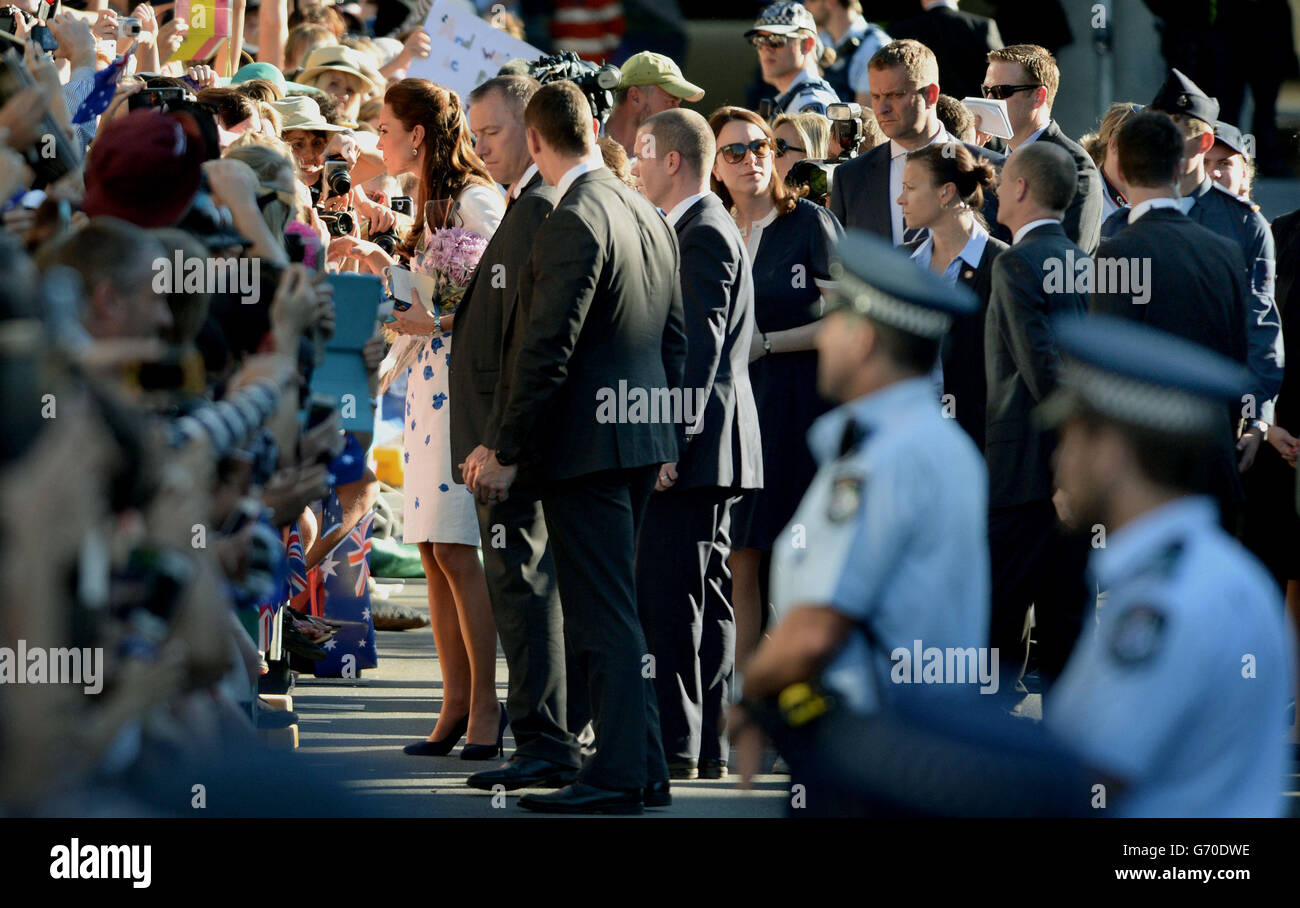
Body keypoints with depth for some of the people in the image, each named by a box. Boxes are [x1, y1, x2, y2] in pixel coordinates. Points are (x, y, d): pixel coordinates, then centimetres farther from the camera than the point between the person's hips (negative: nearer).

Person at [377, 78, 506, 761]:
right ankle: (457, 702, 7)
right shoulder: (433, 202, 19)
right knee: (432, 550, 5)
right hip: (426, 382, 9)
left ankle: (485, 704, -7)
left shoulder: (476, 202, -10)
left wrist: (437, 320, -19)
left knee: (455, 549, -11)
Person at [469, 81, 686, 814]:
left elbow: (547, 350, -19)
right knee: (610, 609, 15)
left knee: (604, 615, -6)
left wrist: (507, 453, -13)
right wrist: (664, 438, 24)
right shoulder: (649, 217, 11)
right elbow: (674, 338, 17)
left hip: (587, 443, -9)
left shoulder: (574, 222, -17)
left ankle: (622, 774, -5)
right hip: (643, 440, 9)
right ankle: (643, 769, 16)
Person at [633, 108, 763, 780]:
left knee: (667, 596, -10)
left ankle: (675, 744, -10)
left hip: (695, 443, -11)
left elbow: (698, 349, -19)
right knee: (705, 598, 10)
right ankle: (708, 745, 13)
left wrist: (670, 444, -22)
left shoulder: (702, 234, -13)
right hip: (707, 447, 11)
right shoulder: (702, 228, 19)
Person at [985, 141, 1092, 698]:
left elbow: (1042, 365, -18)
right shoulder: (1084, 261, 13)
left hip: (1026, 465, -8)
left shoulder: (1018, 264, -11)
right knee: (1067, 619, 9)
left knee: (993, 617, -4)